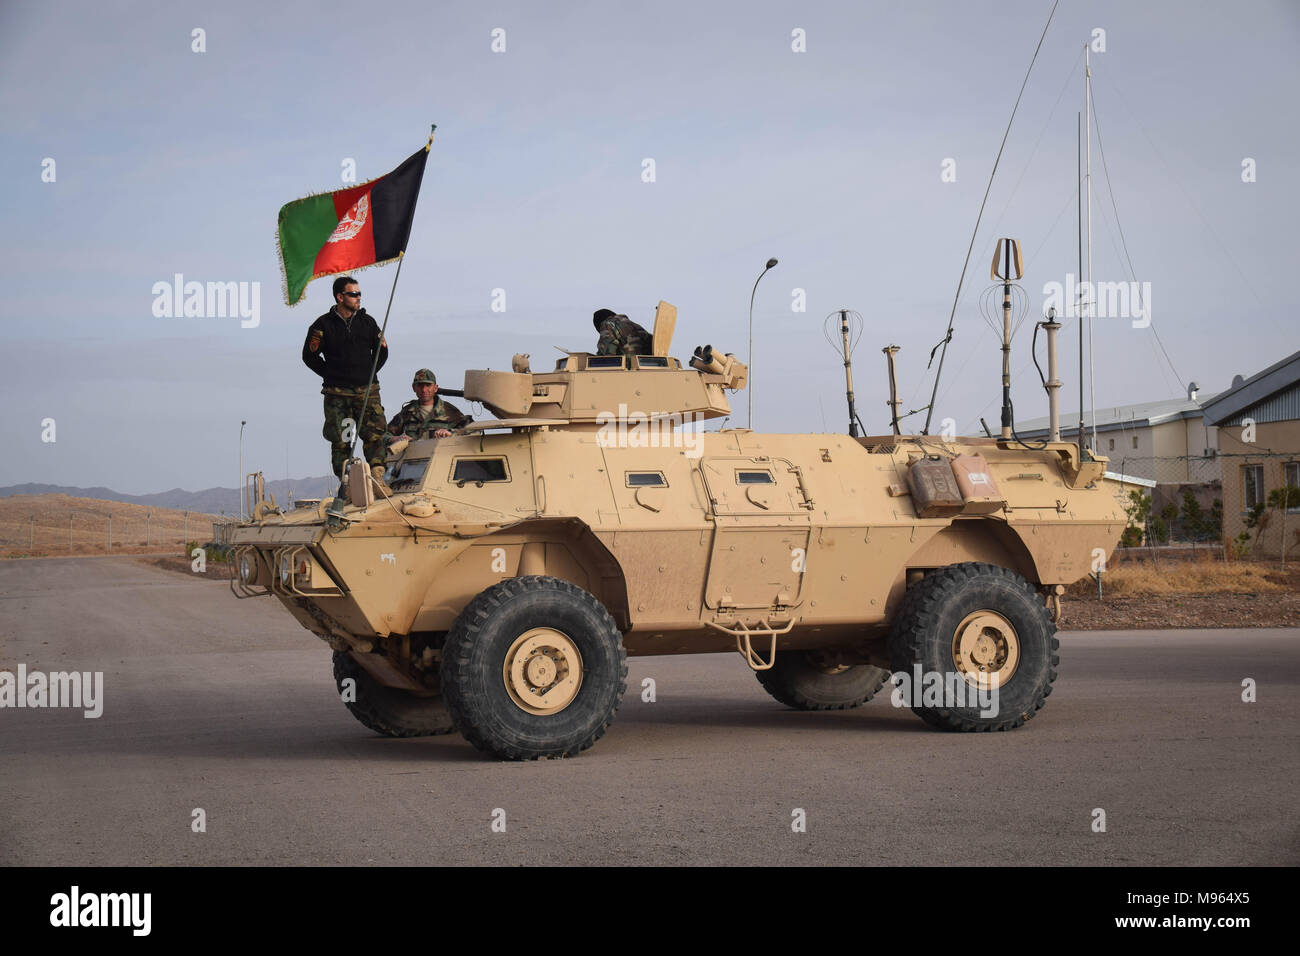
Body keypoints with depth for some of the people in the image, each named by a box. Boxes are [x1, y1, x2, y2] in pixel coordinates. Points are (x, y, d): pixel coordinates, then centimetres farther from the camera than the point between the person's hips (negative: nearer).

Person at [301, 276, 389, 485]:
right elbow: (309, 356, 6)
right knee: (340, 440, -3)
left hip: (367, 390, 2)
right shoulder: (323, 325, 2)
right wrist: (332, 375, 1)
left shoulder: (367, 321, 10)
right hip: (337, 393, -1)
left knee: (374, 434, -11)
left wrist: (369, 373, 9)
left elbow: (382, 350, 19)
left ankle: (377, 479, -13)